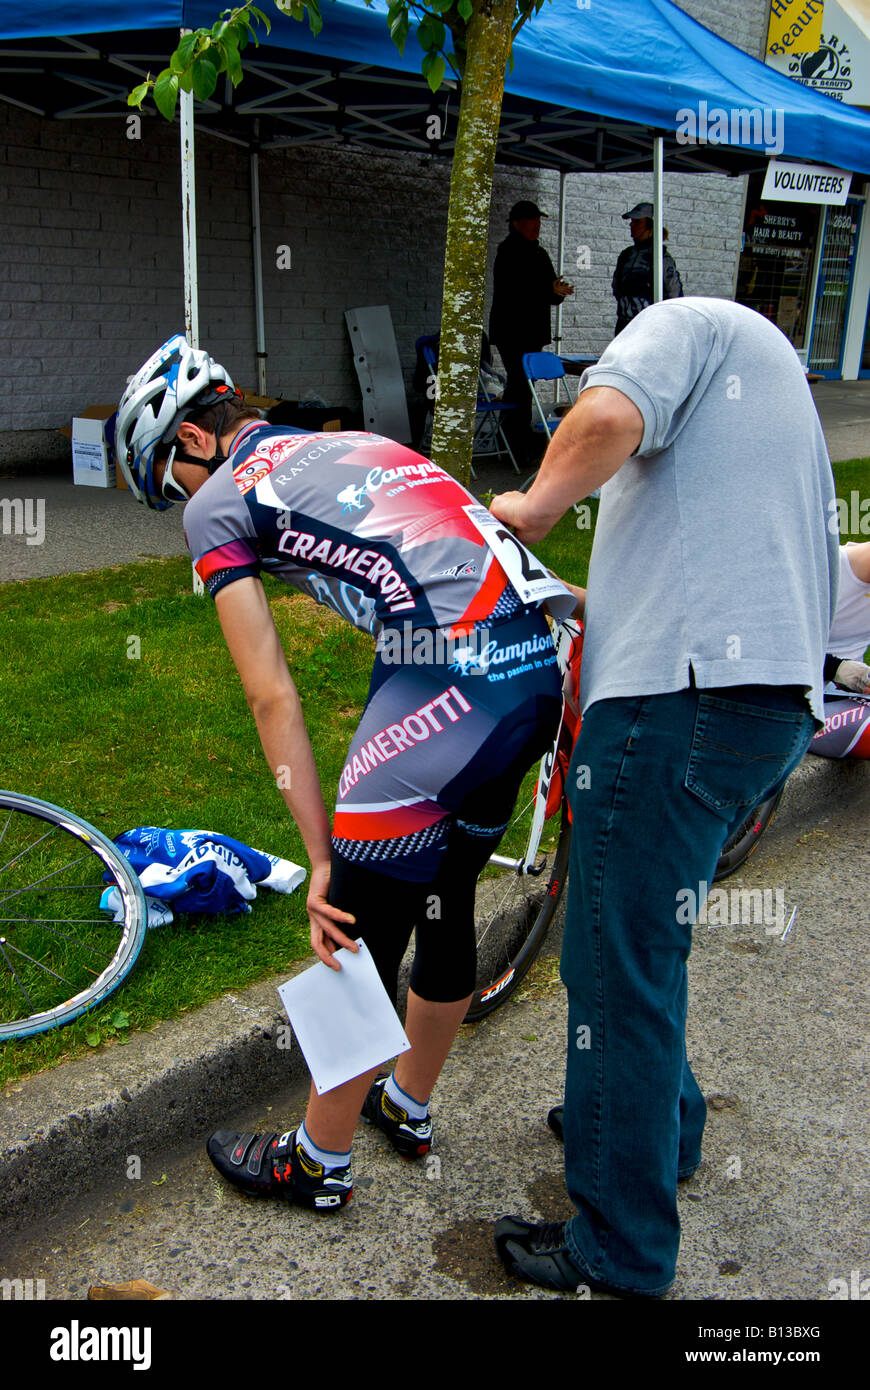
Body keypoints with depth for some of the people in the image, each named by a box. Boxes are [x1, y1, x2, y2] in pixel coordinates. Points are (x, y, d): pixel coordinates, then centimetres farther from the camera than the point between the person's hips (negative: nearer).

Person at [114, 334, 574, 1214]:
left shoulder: (217, 504, 8)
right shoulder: (358, 444, 28)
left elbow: (273, 698, 1)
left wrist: (322, 861, 3)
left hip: (443, 684, -8)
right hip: (538, 676, 8)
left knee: (359, 944, 10)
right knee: (447, 908, 24)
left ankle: (317, 1163, 31)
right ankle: (408, 1109, 46)